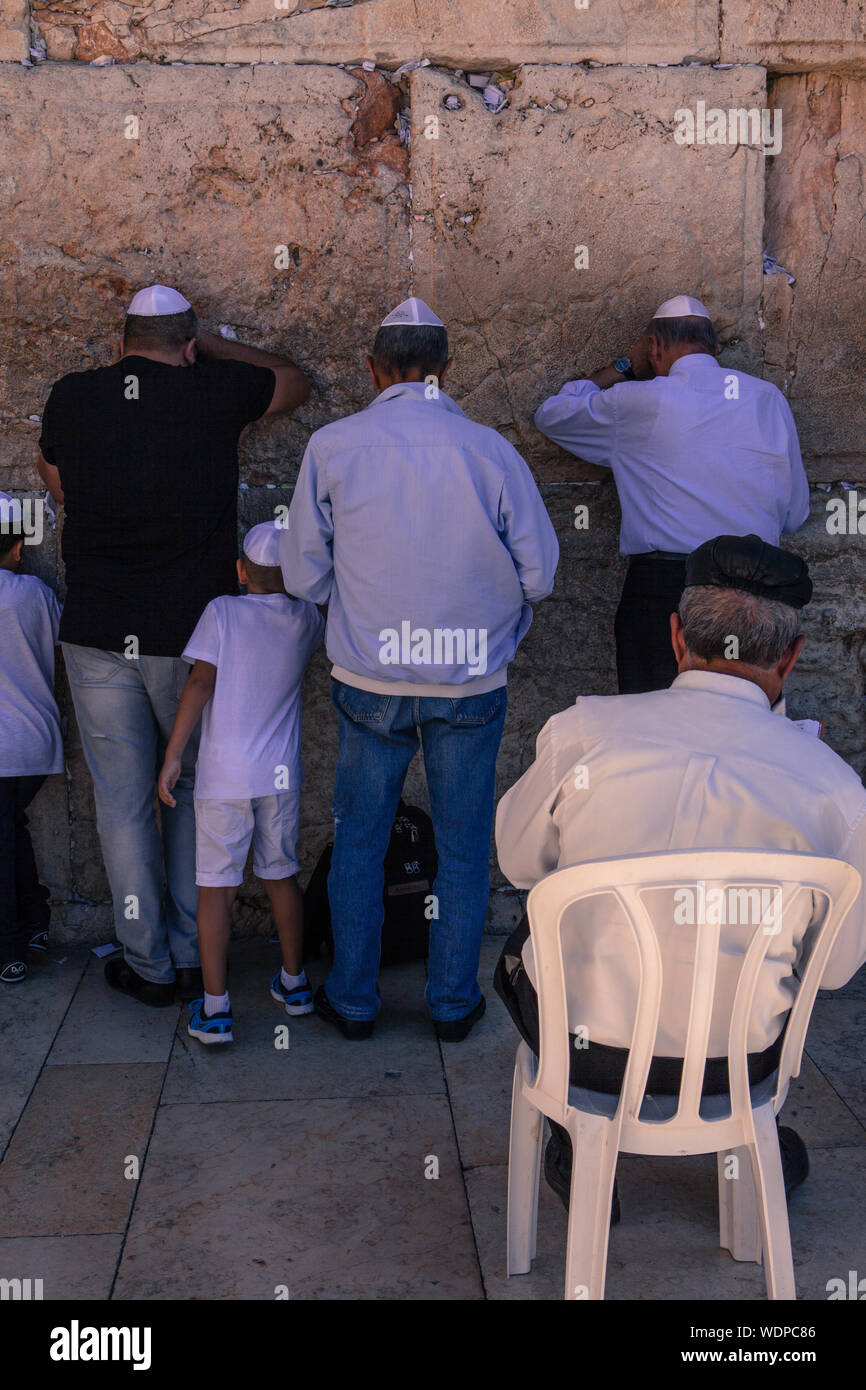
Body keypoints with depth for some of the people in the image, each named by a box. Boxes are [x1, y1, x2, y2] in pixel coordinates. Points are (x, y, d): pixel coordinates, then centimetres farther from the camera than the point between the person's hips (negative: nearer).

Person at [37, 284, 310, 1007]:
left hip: (98, 638, 1)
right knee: (195, 791, 16)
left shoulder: (71, 397, -1)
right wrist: (209, 344, 21)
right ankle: (193, 955, 22)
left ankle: (149, 965, 20)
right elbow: (293, 379, 15)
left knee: (124, 803, 10)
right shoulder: (214, 392, -5)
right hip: (193, 635, -1)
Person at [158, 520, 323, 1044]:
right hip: (281, 774, 3)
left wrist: (173, 755, -9)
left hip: (224, 775, -3)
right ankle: (294, 982, 31)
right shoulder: (306, 619, 4)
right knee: (282, 875, 19)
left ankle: (215, 1008, 2)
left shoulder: (222, 611, -5)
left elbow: (201, 682, -12)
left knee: (216, 887, 2)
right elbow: (332, 612, 30)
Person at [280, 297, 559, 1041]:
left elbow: (304, 572, -2)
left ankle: (353, 999, 26)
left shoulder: (333, 446, -7)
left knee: (358, 841, 16)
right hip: (473, 682, 0)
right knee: (464, 847, 13)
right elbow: (538, 573, -4)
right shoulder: (492, 451, -7)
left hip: (370, 680, 0)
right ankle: (453, 1002, 24)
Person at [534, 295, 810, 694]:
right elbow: (795, 514, 12)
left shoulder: (637, 402, -2)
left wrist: (624, 368, 24)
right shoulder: (769, 398, 8)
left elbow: (551, 414, 17)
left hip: (662, 585, -3)